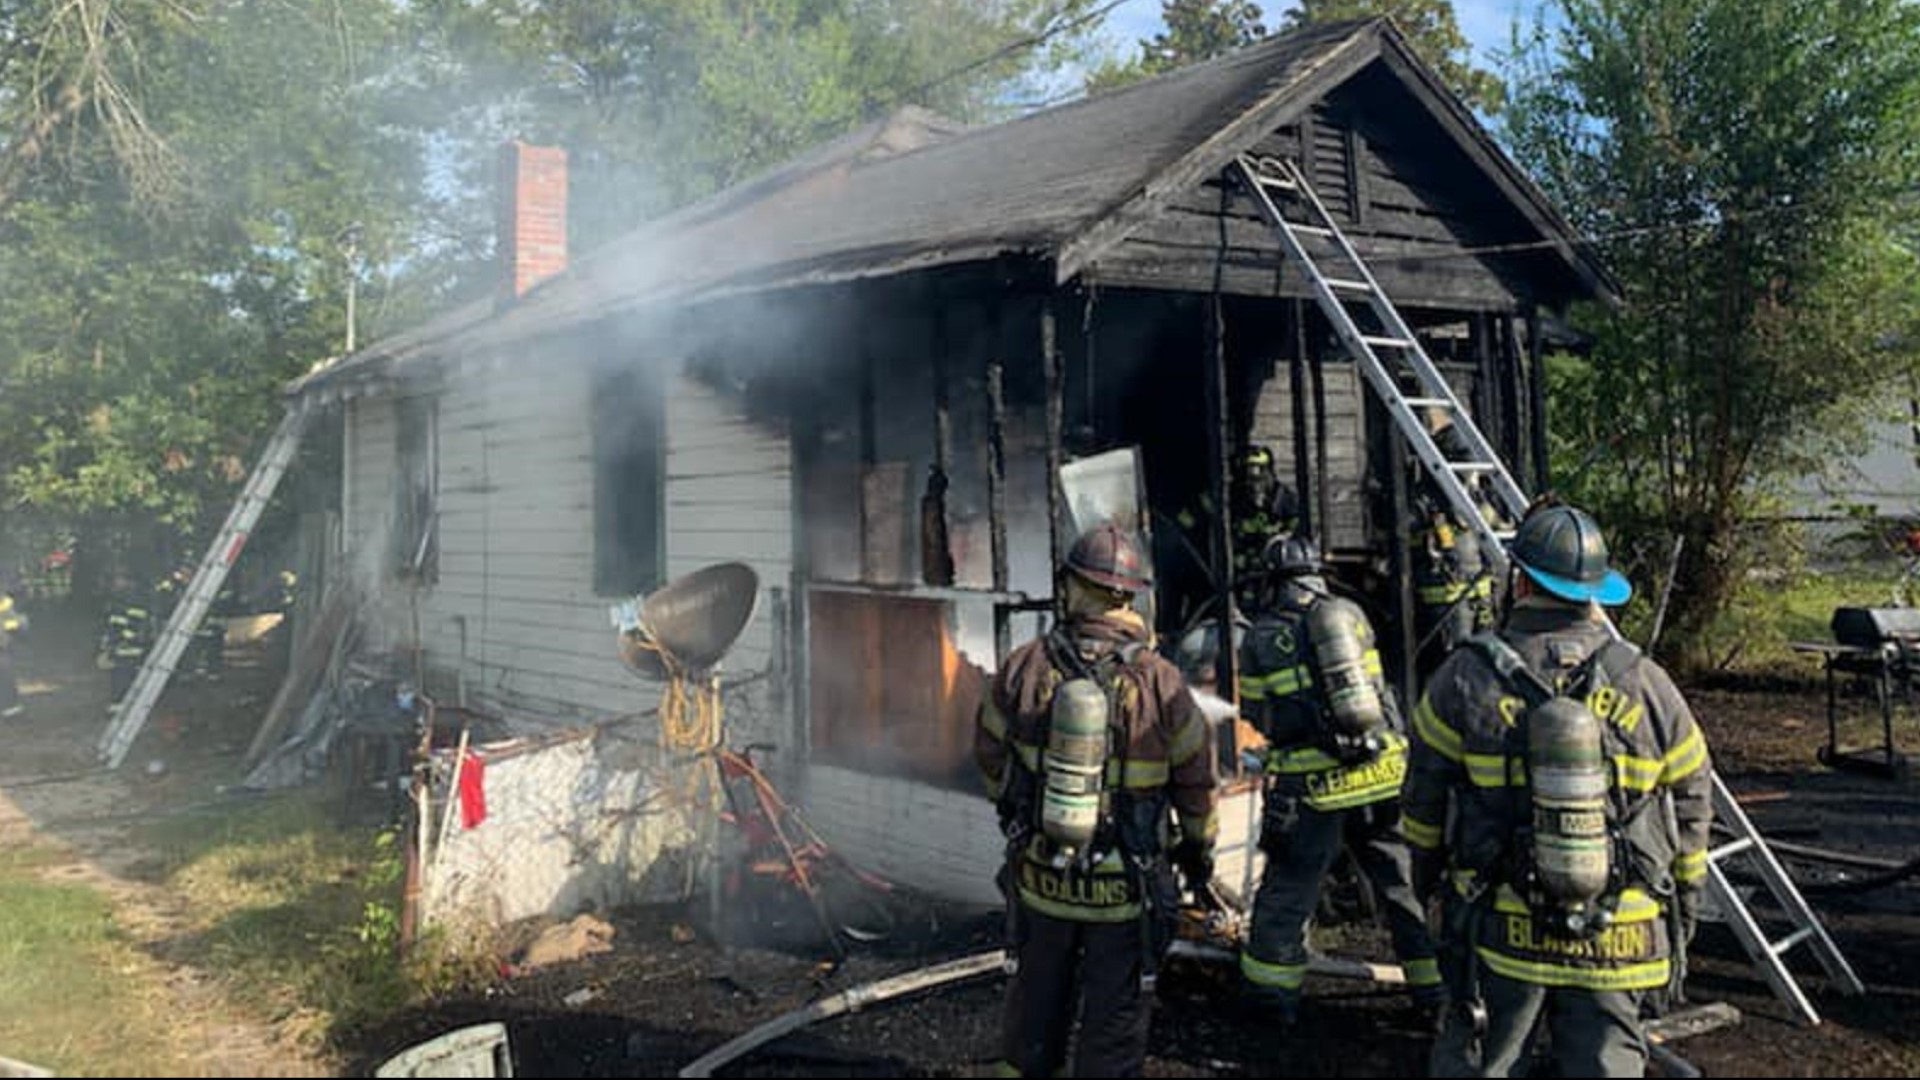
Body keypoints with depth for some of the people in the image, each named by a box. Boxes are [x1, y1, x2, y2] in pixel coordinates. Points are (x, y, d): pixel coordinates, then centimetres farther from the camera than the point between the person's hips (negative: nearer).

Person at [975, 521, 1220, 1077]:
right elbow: (1196, 775, -3)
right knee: (1114, 1021, 12)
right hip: (1126, 889, -2)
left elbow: (990, 752, 4)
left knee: (1037, 1006, 22)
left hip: (1040, 873, 2)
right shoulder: (1159, 682, -15)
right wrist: (1199, 850, 15)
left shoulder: (1024, 667, -10)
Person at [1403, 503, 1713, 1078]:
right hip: (1617, 942, 2)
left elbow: (1425, 796, 2)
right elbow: (1690, 808, 8)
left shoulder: (1465, 680, -8)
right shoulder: (1647, 686, -2)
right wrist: (1684, 906, 22)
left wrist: (1427, 871, 20)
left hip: (1501, 928, -1)